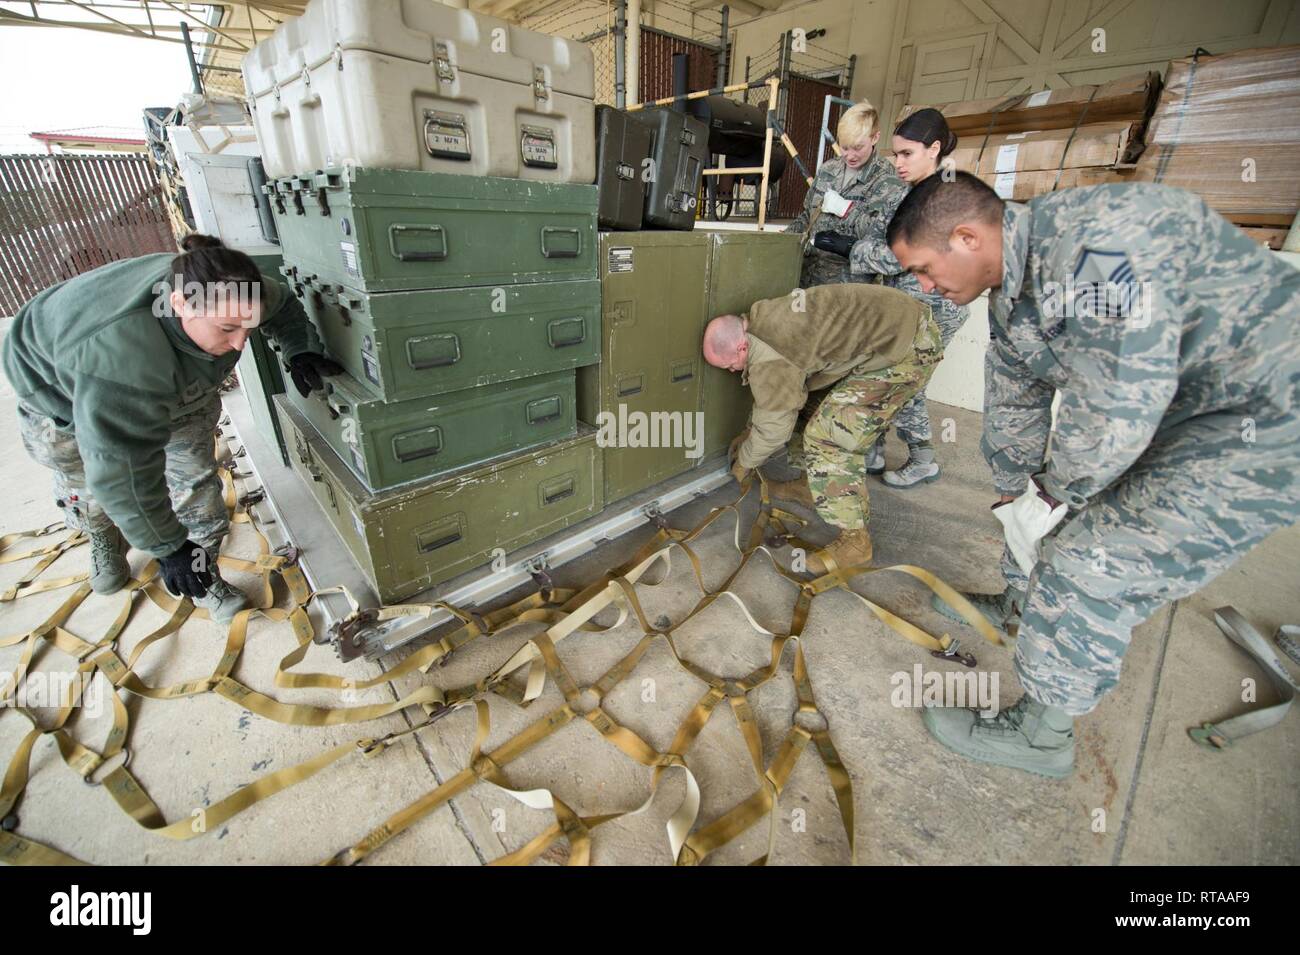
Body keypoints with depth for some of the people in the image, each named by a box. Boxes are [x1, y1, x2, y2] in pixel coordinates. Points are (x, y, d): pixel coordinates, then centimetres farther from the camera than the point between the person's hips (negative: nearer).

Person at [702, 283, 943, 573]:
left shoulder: (768, 359, -24)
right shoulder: (760, 320, 7)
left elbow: (773, 428, -10)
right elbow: (772, 393, 21)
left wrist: (743, 462, 8)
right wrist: (748, 434, 28)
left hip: (907, 347, -11)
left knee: (828, 435, -11)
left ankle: (854, 539, -2)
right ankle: (813, 486, 35)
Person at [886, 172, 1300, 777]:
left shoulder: (1095, 244, -31)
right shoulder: (1012, 293, 1)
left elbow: (1116, 412, -32)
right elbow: (1012, 402, 9)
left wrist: (1051, 493, -15)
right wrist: (1014, 495, 16)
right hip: (1172, 410, 9)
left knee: (1087, 566, -10)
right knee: (1043, 515, 17)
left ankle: (1041, 733, 11)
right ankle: (1020, 606, 44)